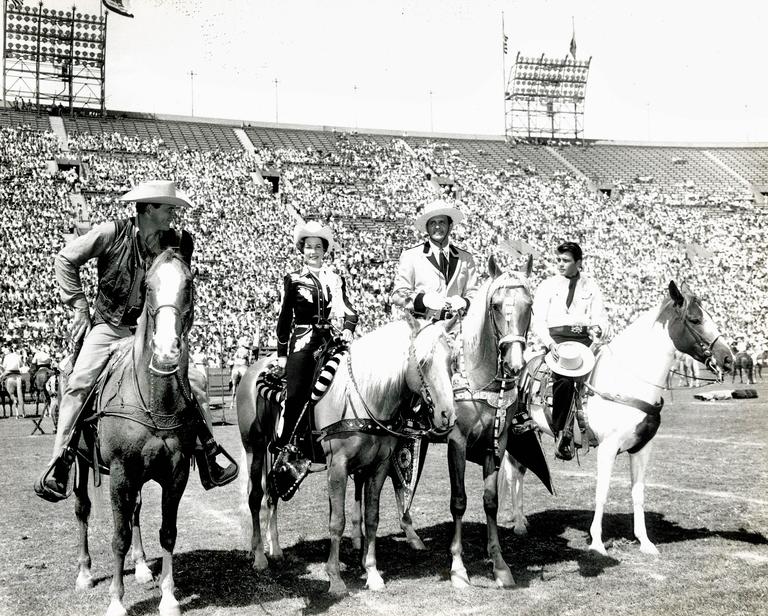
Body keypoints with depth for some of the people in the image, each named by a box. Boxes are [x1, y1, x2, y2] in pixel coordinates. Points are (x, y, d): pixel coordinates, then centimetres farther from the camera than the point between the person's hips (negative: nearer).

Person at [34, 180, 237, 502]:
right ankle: (58, 466, -10)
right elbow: (65, 260, -4)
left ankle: (209, 457, 5)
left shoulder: (176, 242, -2)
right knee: (79, 383, -19)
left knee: (194, 380, -8)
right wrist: (80, 306, -6)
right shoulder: (112, 233, -11)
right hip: (108, 325, -2)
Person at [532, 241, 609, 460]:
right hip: (555, 338, -3)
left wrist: (598, 329, -12)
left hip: (584, 339, 3)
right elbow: (538, 321, 3)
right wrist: (550, 343, -14)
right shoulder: (547, 286, 12)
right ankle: (560, 434, -19)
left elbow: (600, 317, 13)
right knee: (564, 378, -26)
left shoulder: (591, 286, 18)